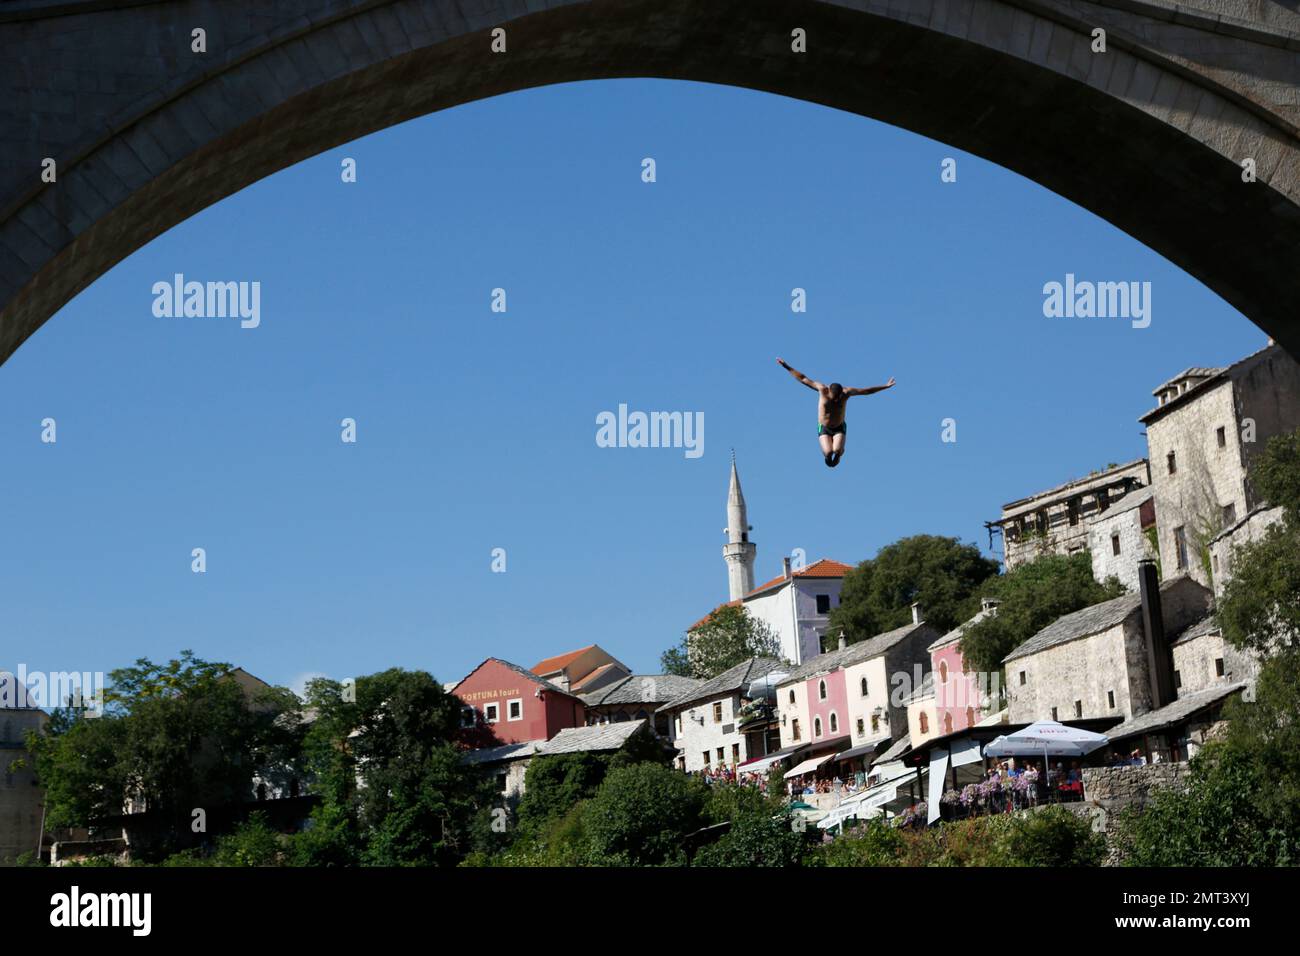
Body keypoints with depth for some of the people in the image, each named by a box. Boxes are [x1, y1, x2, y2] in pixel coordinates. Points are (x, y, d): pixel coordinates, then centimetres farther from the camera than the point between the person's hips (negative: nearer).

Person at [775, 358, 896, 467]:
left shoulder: (846, 392, -19)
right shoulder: (822, 389, -21)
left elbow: (866, 391, -10)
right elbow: (803, 379, -14)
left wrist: (885, 386, -7)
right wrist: (786, 367, -12)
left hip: (839, 428, 0)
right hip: (824, 428, 0)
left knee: (837, 450, -26)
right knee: (828, 452, -23)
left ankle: (838, 455, 15)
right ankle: (828, 456, 19)